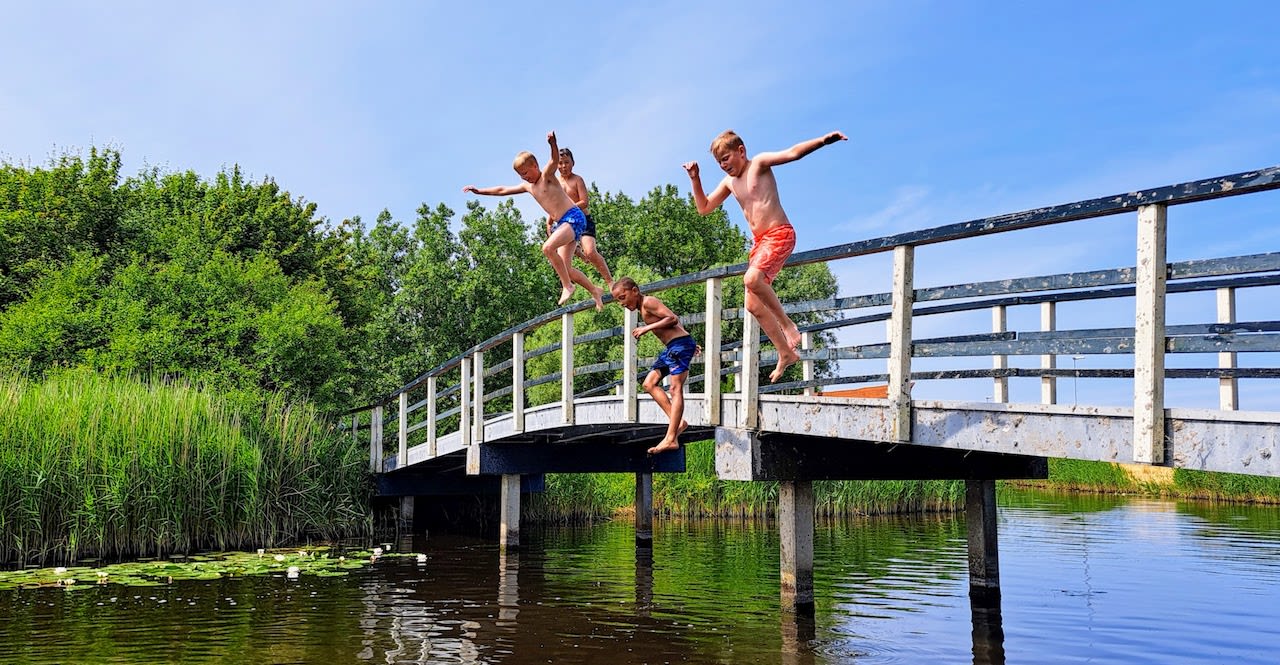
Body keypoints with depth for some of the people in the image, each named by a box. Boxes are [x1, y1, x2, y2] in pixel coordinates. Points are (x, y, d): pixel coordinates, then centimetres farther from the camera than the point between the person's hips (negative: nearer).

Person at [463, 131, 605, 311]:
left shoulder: (547, 175, -5)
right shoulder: (528, 186, 17)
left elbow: (555, 160, -27)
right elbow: (503, 190, 27)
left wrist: (553, 143, -46)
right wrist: (479, 191, 28)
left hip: (574, 217, -9)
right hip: (561, 223, 9)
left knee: (548, 247, -29)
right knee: (566, 268, 3)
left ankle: (567, 286, -21)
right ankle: (595, 291, 17)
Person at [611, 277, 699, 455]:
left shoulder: (648, 302, -10)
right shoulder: (642, 307, 19)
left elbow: (673, 318, -19)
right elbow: (672, 319, 25)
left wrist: (647, 328, -18)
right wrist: (690, 345, 27)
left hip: (680, 344, -11)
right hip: (671, 347, 11)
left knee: (676, 388, -16)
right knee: (649, 384, 7)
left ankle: (671, 439, -22)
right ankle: (677, 421, 0)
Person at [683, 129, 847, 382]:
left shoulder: (759, 163, -4)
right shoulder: (729, 182, 16)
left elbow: (792, 153, -18)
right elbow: (704, 208, 22)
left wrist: (824, 140, -31)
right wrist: (695, 179, 10)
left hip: (779, 234, -8)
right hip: (760, 242, 9)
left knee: (752, 278, -33)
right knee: (753, 305, 3)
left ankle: (788, 325, -18)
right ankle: (785, 354, 13)